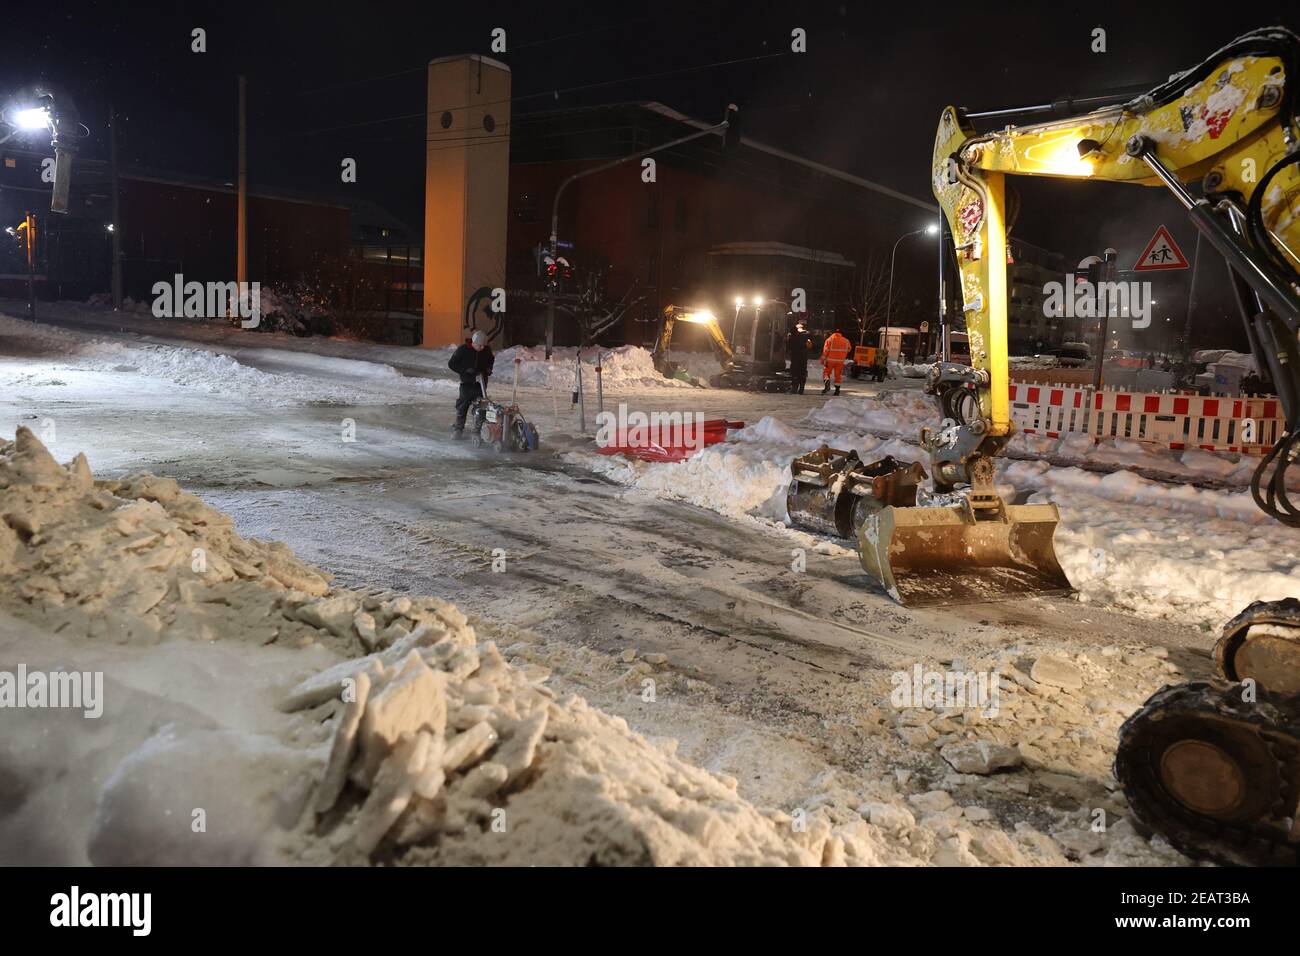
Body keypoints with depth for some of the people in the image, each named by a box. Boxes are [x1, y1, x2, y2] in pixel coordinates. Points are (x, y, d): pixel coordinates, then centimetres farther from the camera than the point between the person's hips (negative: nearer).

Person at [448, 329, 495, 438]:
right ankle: (458, 428, 8)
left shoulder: (487, 350, 0)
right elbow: (451, 364, -5)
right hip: (467, 383, -3)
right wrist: (466, 370, -16)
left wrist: (488, 369, 2)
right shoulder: (462, 350, -11)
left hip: (481, 383, 3)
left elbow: (491, 360, 22)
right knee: (463, 406, -1)